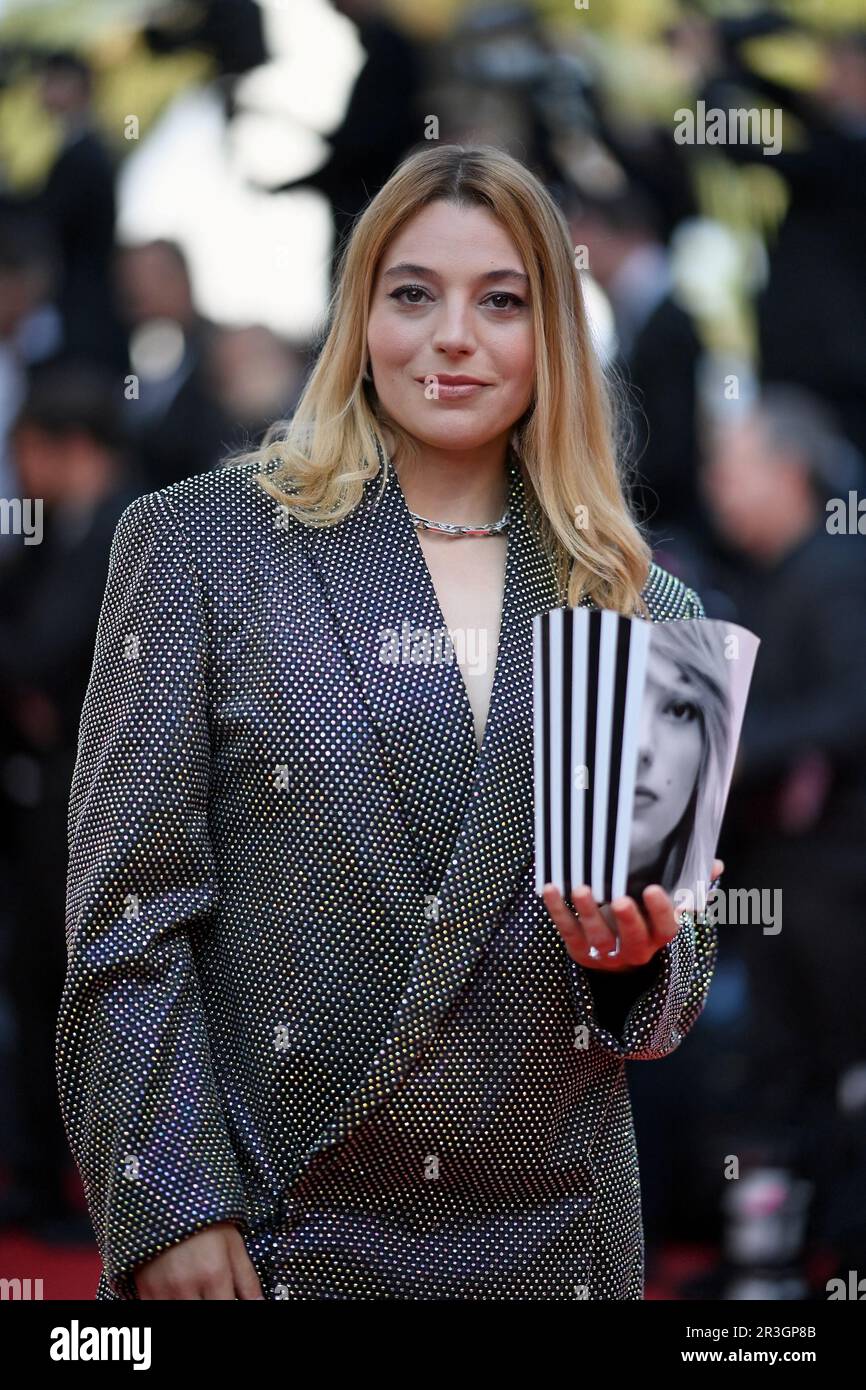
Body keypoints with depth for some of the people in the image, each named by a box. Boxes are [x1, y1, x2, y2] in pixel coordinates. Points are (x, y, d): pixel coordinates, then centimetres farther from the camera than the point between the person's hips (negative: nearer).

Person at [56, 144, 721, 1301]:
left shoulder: (644, 608, 8)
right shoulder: (201, 543, 0)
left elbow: (681, 976, 13)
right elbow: (126, 909, -5)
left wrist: (640, 957, -9)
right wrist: (170, 1210, -13)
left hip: (549, 1241, 3)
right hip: (269, 1234, -3)